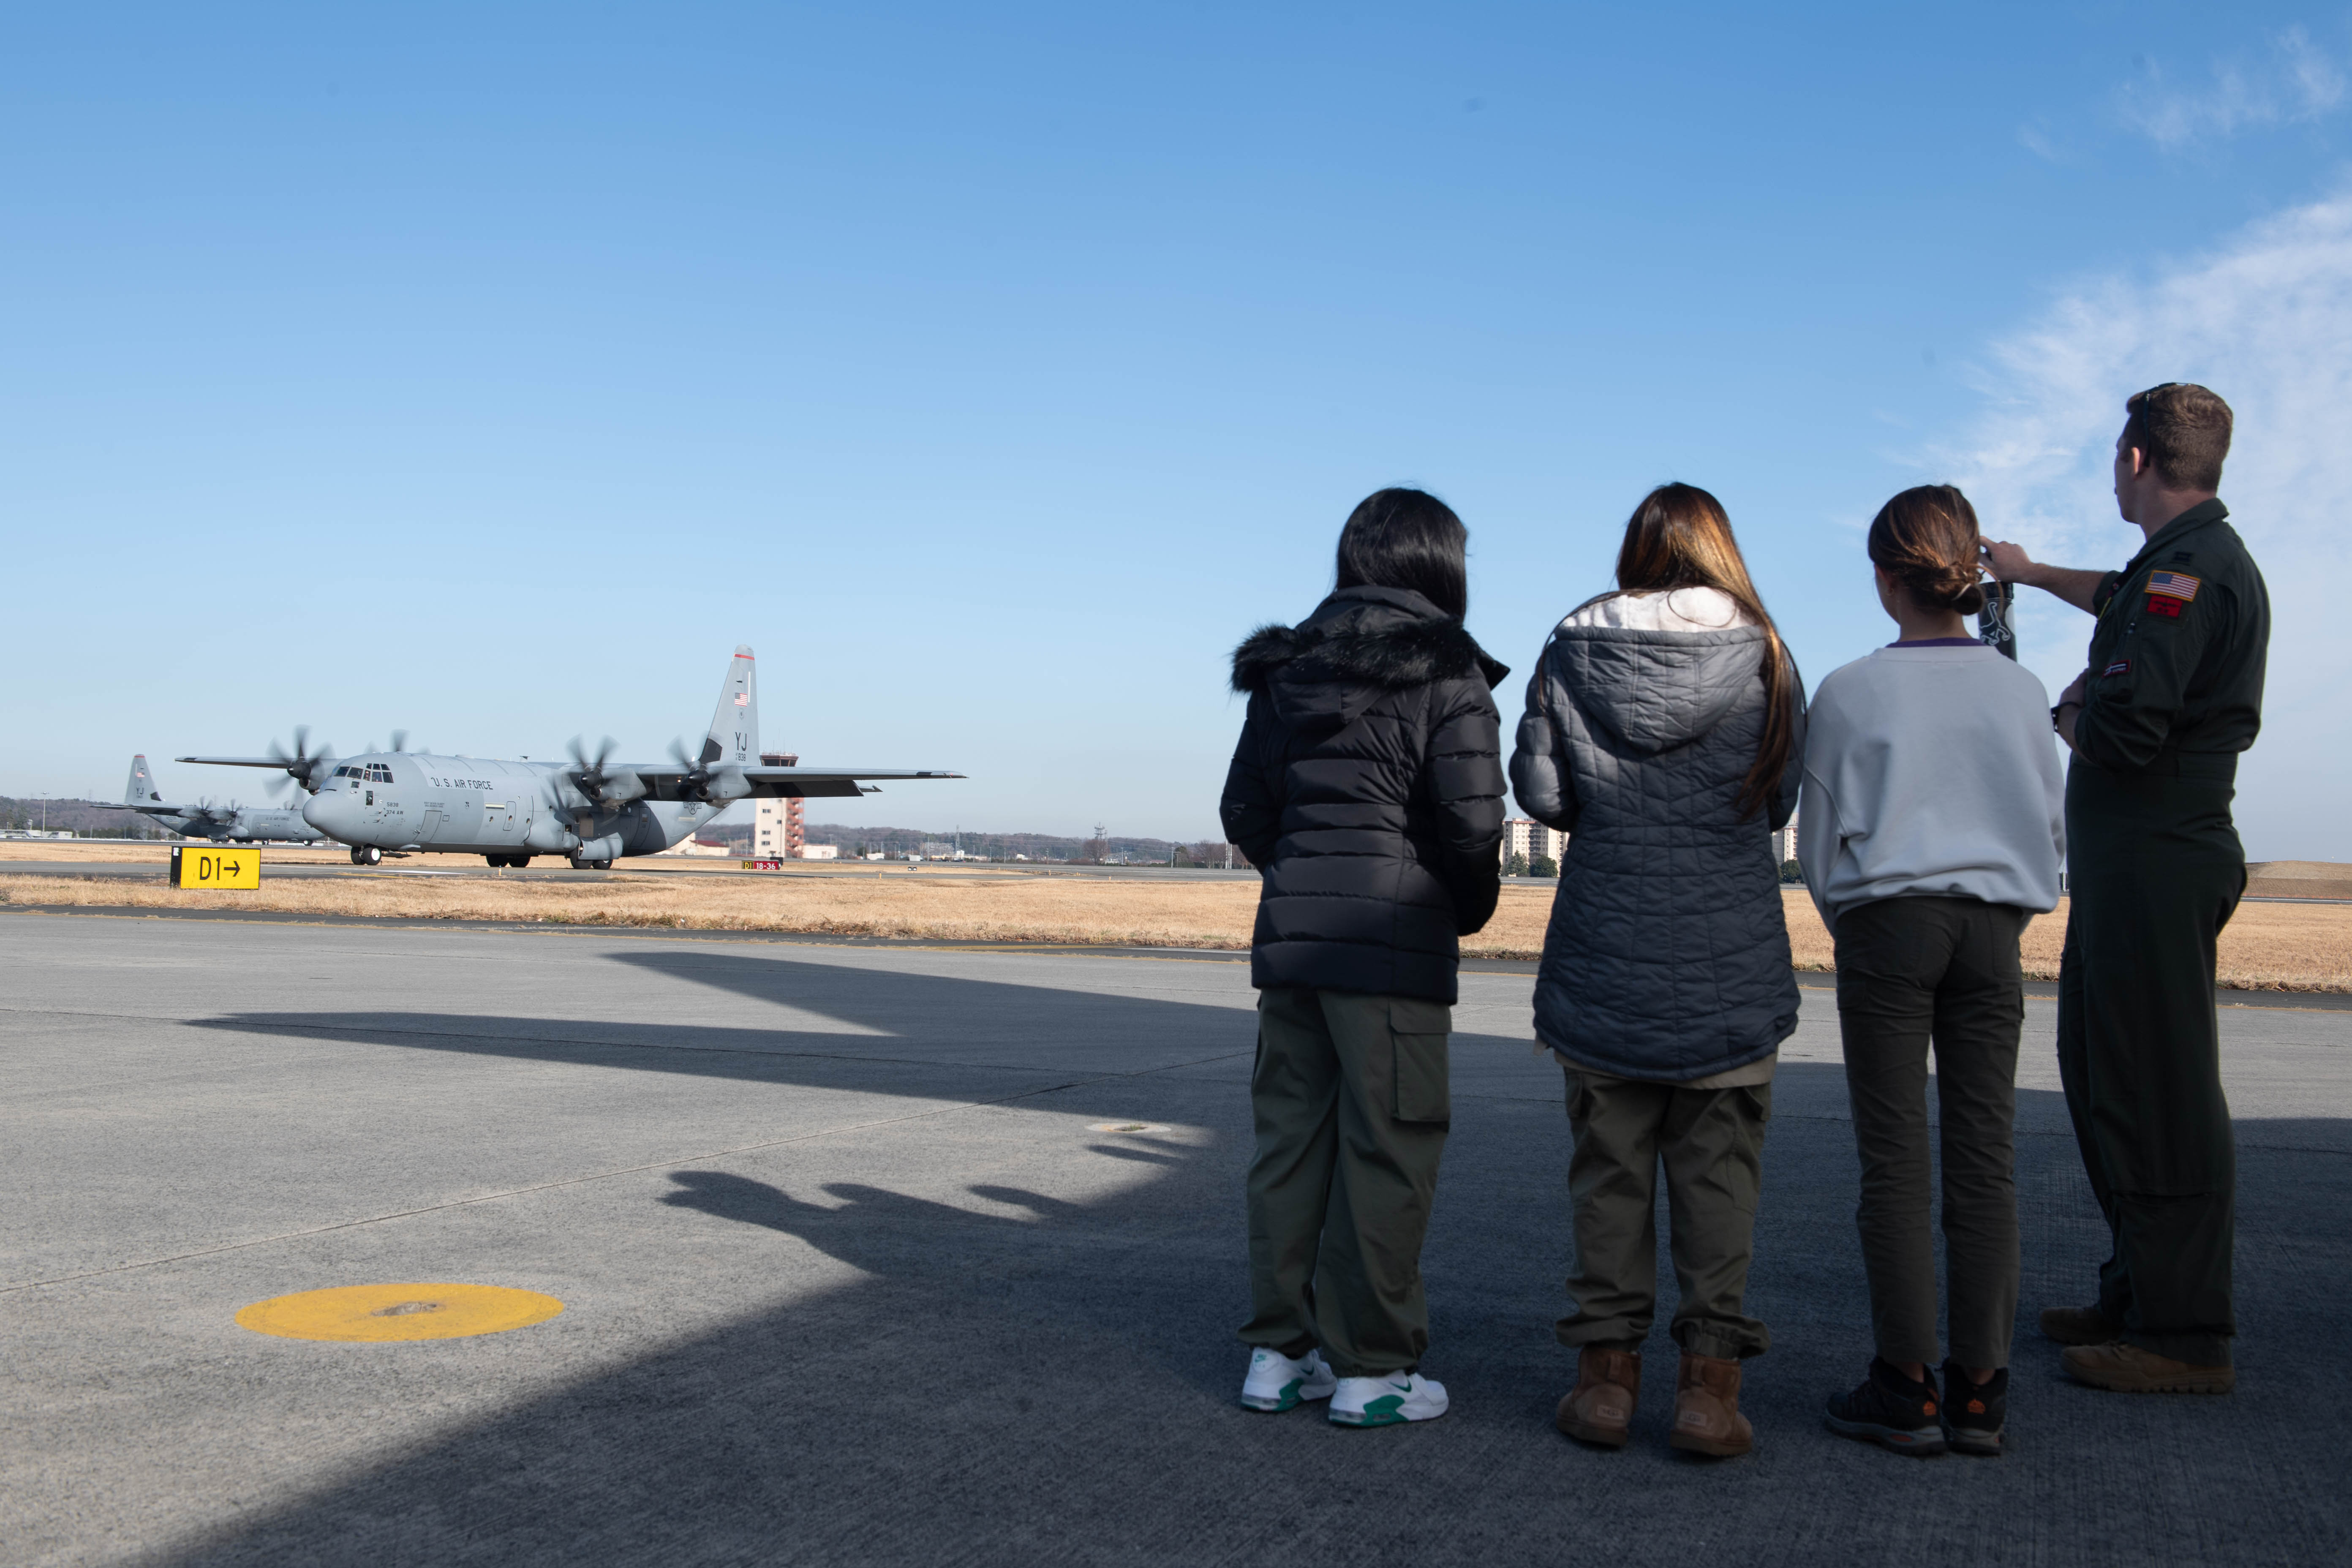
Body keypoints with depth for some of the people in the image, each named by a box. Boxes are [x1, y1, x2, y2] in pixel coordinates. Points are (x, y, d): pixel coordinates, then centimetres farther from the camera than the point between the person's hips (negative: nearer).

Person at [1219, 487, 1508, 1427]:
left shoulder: (1288, 666, 11)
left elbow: (1244, 810, 12)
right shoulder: (1445, 668, -6)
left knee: (1290, 1137, 12)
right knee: (1386, 1148, 2)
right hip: (1394, 938, -6)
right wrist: (1474, 907, 5)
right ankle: (1369, 1370, 8)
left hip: (1289, 931, 6)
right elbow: (1472, 817, -12)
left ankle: (1278, 1351, 19)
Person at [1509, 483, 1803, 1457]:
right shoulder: (1763, 657, -2)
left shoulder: (1572, 651, -1)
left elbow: (1537, 790, -3)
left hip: (1604, 955, 1)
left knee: (1610, 1164, 9)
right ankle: (1710, 1376, 6)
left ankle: (1607, 1370, 12)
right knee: (1717, 1167, 7)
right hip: (1731, 960, 0)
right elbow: (1780, 801, 3)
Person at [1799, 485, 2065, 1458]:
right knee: (1984, 1155, 5)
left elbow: (1818, 839, 2)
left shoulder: (1851, 693, -4)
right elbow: (2052, 825, 12)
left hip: (1887, 921, -3)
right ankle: (1979, 1392, 8)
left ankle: (1907, 1388, 3)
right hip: (1993, 929, 3)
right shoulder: (2020, 690, 5)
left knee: (1895, 1159, 1)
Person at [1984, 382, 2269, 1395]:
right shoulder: (2201, 561, 16)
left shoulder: (2187, 571, -17)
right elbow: (2125, 605, 41)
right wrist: (2033, 573, 53)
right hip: (2141, 862, 11)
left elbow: (2121, 730, -27)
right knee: (2106, 1075, 17)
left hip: (2155, 864, -11)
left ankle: (2187, 1337, -1)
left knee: (2156, 1093, -7)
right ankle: (2138, 1297, 25)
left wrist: (2068, 713, -5)